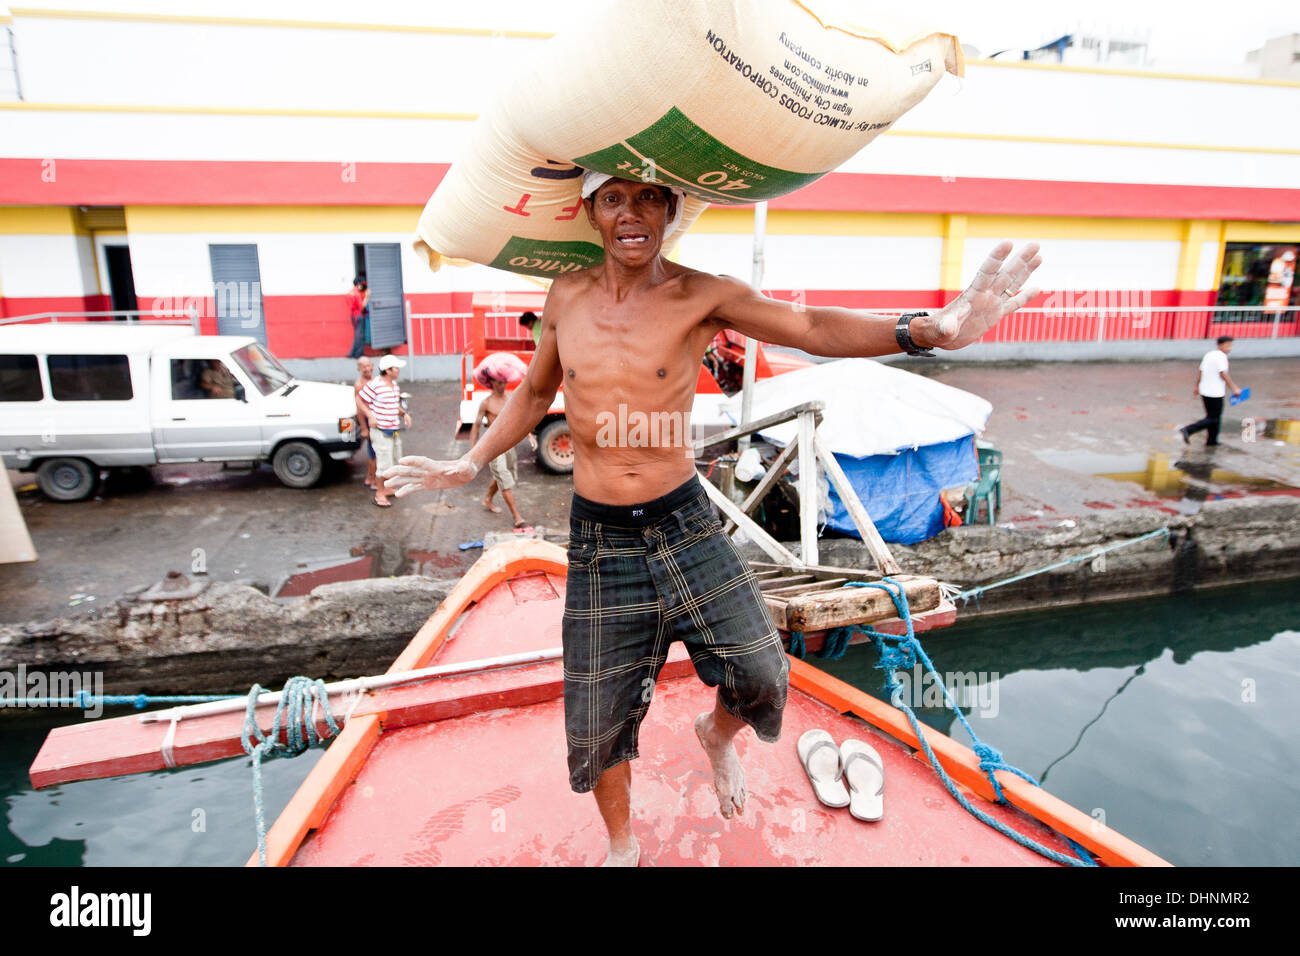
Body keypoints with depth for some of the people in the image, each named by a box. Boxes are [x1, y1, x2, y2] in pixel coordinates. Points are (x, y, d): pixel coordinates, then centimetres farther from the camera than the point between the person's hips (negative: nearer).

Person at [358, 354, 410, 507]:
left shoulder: (394, 383, 9)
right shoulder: (374, 384, -17)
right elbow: (359, 399, -10)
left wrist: (403, 414, 5)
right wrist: (370, 416, -18)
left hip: (394, 430, 8)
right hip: (381, 430, -8)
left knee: (394, 459, 18)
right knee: (384, 463, -4)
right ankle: (379, 494, 8)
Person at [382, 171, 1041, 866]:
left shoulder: (701, 295, -7)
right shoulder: (566, 296, 2)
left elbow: (809, 327, -21)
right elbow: (534, 394, 17)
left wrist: (927, 330, -37)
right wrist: (470, 463, 10)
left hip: (684, 524, -1)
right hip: (598, 539, 2)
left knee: (760, 678, -7)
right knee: (596, 725, 10)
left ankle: (717, 733, 33)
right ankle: (622, 846, 41)